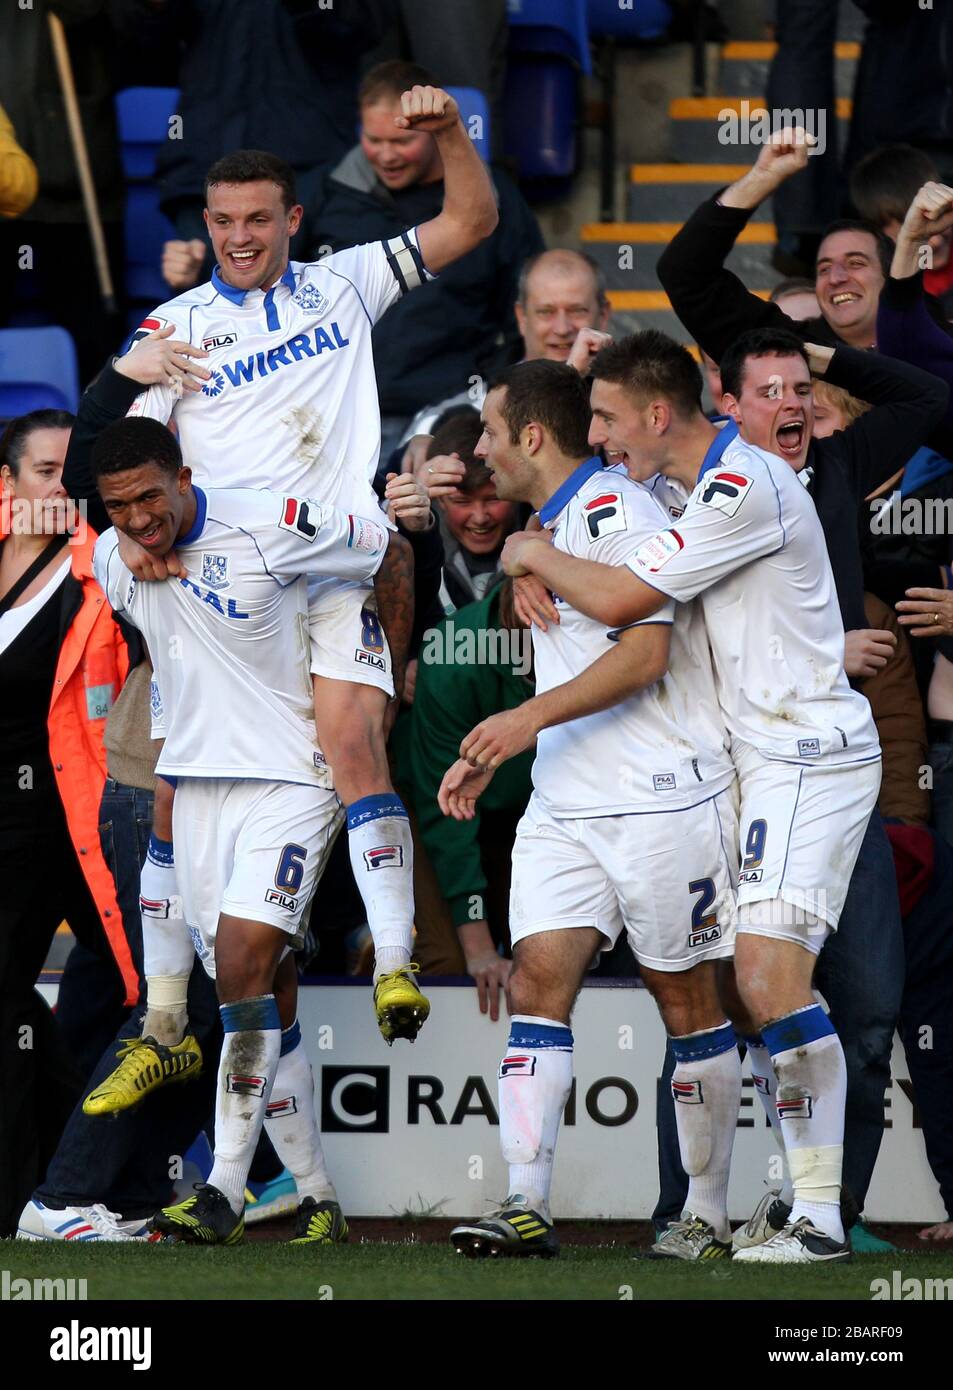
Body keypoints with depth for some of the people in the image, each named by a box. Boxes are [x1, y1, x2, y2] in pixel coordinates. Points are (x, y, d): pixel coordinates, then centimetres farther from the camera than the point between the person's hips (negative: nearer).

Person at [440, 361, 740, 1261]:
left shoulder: (616, 509, -12)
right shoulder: (546, 527, 18)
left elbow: (645, 652, -21)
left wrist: (531, 718, -23)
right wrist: (489, 755, 21)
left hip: (662, 798, -8)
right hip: (565, 806, 8)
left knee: (686, 999, 2)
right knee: (536, 980, -6)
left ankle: (707, 1214, 11)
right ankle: (526, 1207, -13)